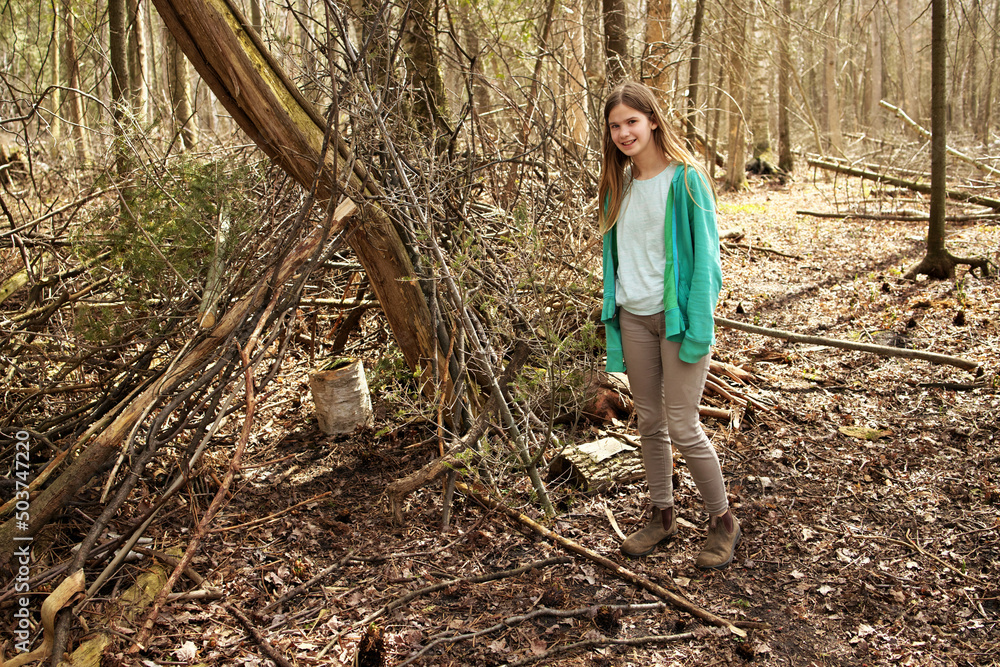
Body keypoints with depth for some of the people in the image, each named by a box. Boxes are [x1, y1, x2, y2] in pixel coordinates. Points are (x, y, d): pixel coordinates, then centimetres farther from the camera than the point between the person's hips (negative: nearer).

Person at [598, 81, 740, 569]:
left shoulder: (685, 179, -9)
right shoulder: (618, 184, 9)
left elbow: (704, 254, -10)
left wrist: (698, 326, -16)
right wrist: (612, 315, 9)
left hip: (677, 315, -6)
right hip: (633, 317, 6)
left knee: (682, 426, -4)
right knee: (649, 423, 12)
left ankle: (722, 520, 16)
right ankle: (662, 515, 27)